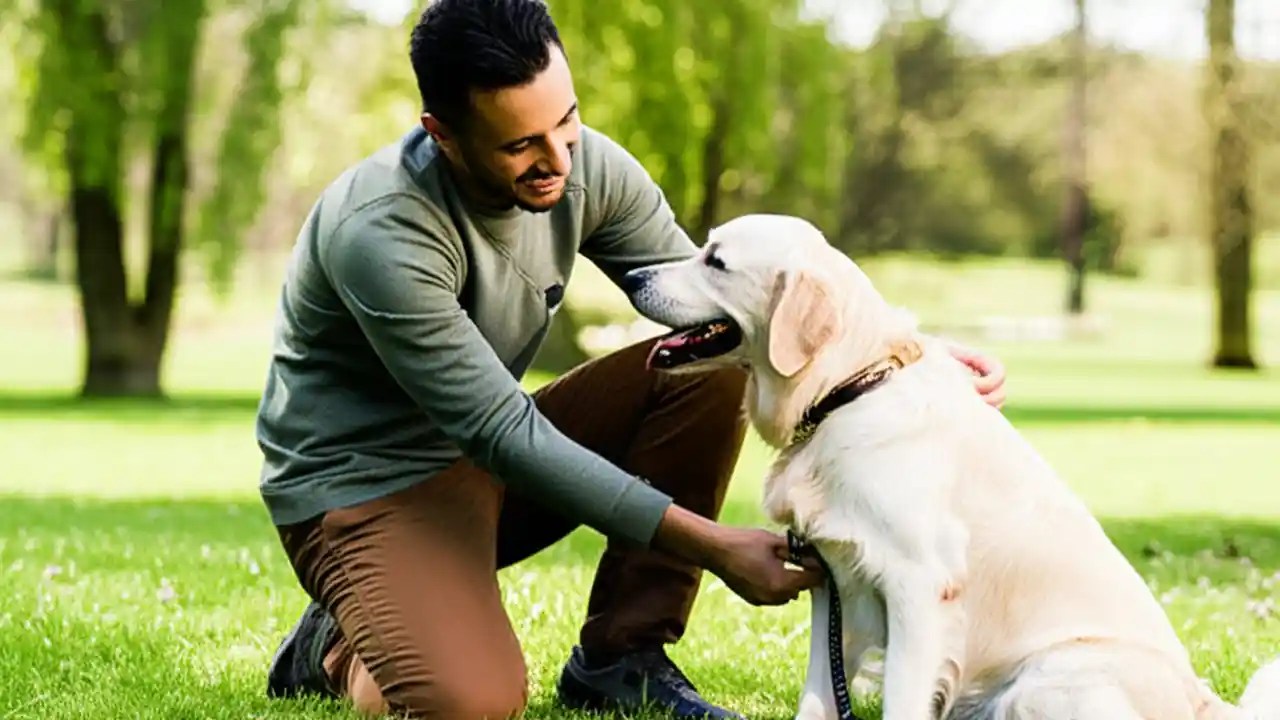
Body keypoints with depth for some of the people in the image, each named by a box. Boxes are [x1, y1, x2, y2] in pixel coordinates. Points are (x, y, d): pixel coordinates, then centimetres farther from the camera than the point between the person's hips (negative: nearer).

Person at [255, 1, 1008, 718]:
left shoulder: (587, 167, -10)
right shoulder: (381, 234, -30)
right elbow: (501, 433, -30)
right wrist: (713, 547, -33)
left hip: (486, 454, 7)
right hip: (364, 487, -6)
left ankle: (620, 659, -5)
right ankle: (336, 650, 3)